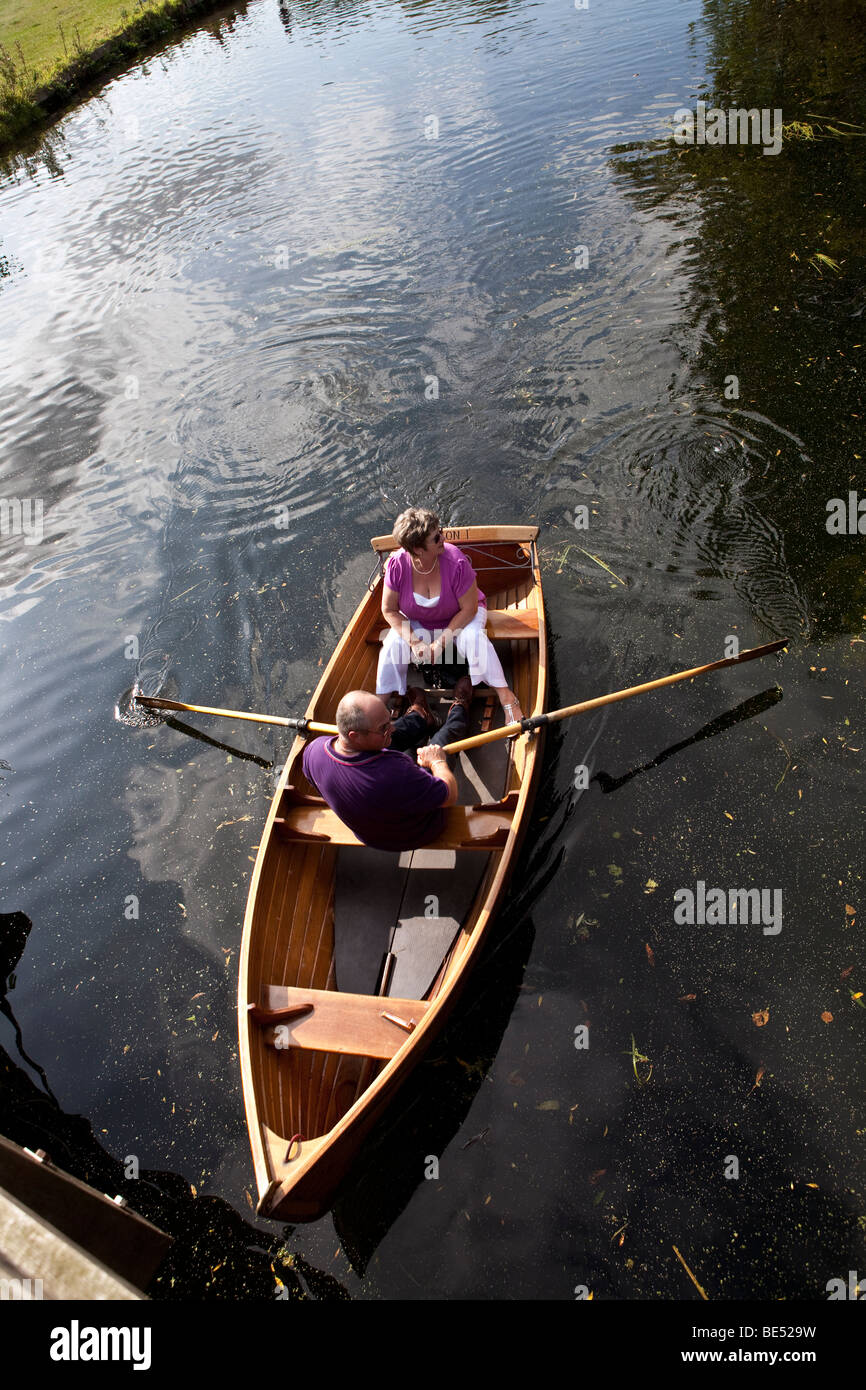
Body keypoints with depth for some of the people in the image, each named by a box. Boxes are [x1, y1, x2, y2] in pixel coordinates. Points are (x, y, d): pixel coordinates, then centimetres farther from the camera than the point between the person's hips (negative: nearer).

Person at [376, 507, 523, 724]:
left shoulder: (456, 562, -31)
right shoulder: (397, 565, -25)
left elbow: (469, 609, -21)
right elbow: (389, 610, -13)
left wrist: (441, 643, -24)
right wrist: (414, 642, -24)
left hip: (459, 617, -2)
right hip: (415, 622, 2)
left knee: (473, 637, -32)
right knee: (393, 645, -24)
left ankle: (506, 696, -24)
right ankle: (385, 702, -5)